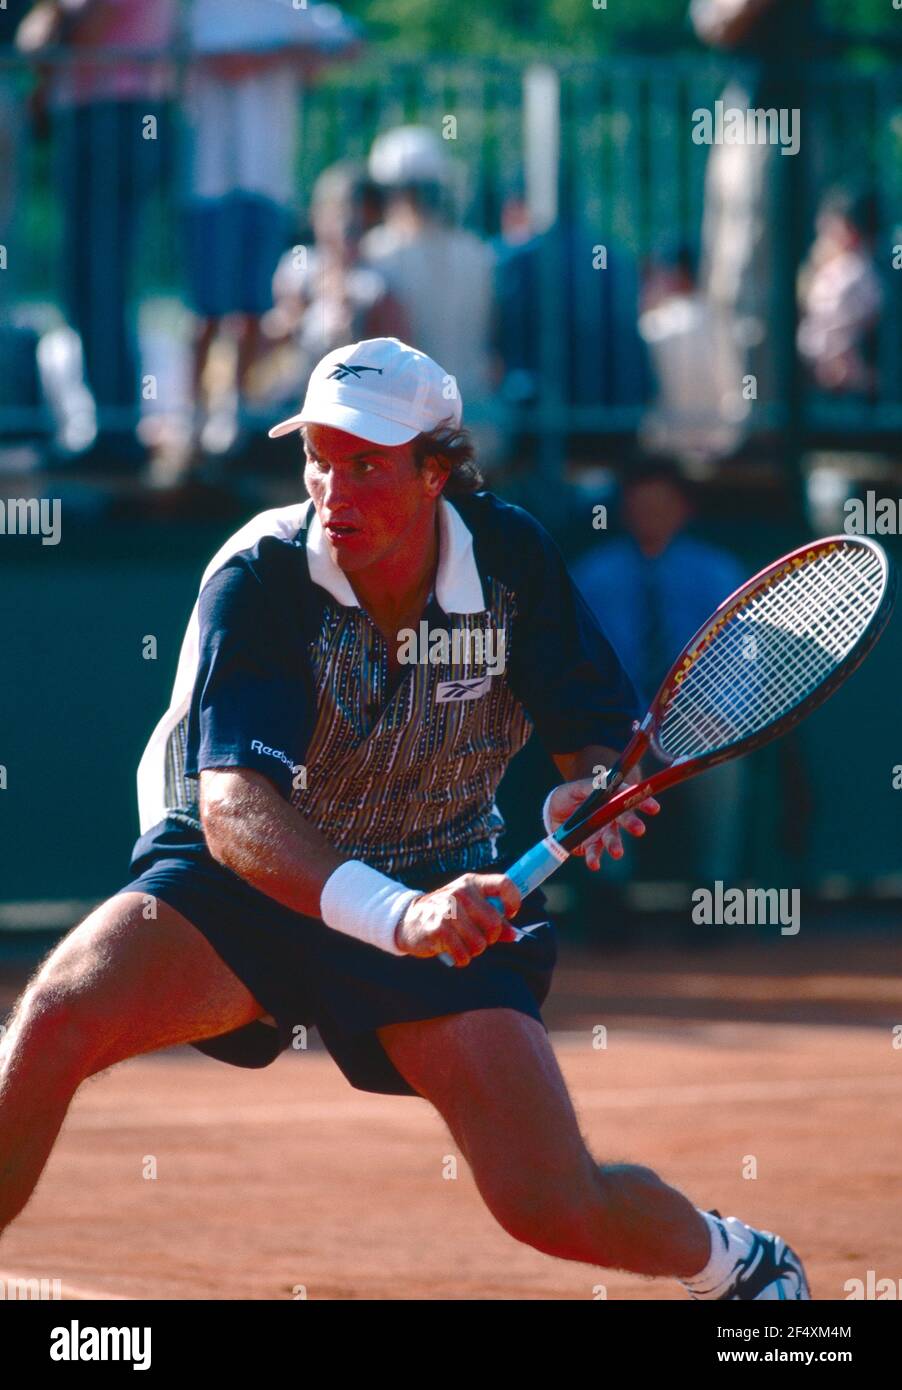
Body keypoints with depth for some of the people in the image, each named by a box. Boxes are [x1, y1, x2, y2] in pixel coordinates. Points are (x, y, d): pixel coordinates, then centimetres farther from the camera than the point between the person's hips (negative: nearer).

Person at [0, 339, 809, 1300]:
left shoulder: (512, 558, -13)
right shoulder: (258, 579, -23)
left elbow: (604, 738, -4)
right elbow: (232, 807, -35)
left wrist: (587, 794, -30)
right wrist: (396, 916, -52)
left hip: (440, 892, 1)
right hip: (244, 883, -1)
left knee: (559, 1209, -11)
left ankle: (734, 1264, 23)